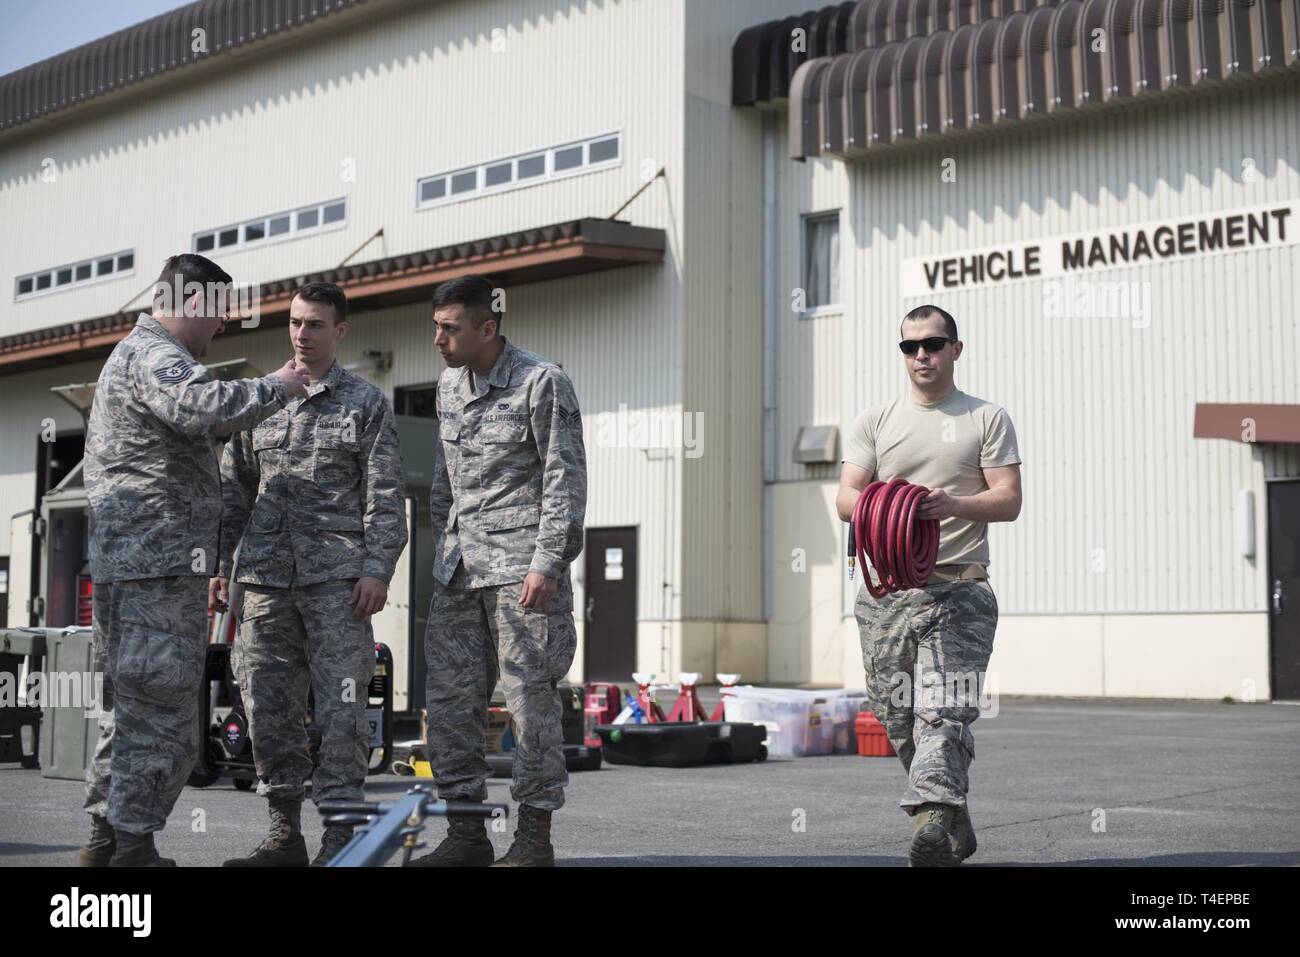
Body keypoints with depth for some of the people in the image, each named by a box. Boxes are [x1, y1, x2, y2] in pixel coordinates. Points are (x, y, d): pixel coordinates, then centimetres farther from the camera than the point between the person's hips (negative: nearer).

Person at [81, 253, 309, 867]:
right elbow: (206, 408, -29)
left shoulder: (137, 353, 24)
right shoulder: (154, 356, -11)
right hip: (158, 565, -11)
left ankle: (106, 838, 20)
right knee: (162, 715, -7)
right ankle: (133, 849, -5)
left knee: (127, 710, 15)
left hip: (124, 562, 11)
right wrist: (278, 386, -16)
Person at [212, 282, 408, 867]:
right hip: (266, 578, 4)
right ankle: (285, 833, 13)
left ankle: (340, 836, -2)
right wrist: (220, 565, 12)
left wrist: (377, 570, -10)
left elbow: (385, 499, 1)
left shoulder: (366, 404, 7)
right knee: (268, 707, 4)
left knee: (340, 707, -7)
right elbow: (233, 491, 19)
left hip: (336, 578, -4)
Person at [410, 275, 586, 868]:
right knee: (449, 697, 5)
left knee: (530, 697, -5)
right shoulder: (449, 386, 15)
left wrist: (548, 563, -16)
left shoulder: (542, 383, -6)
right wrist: (441, 548, 17)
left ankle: (534, 835, 4)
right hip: (458, 568, 7)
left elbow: (566, 480, -9)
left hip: (520, 567, -7)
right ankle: (466, 833, 13)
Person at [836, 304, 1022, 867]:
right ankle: (954, 827, 20)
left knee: (943, 714, -18)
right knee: (898, 719, 6)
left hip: (958, 591, -3)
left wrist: (953, 503, -19)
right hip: (885, 590, 4)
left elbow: (1008, 500, 0)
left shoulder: (987, 419, 8)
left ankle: (932, 823, -30)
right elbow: (845, 499, 8)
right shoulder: (875, 421, 15)